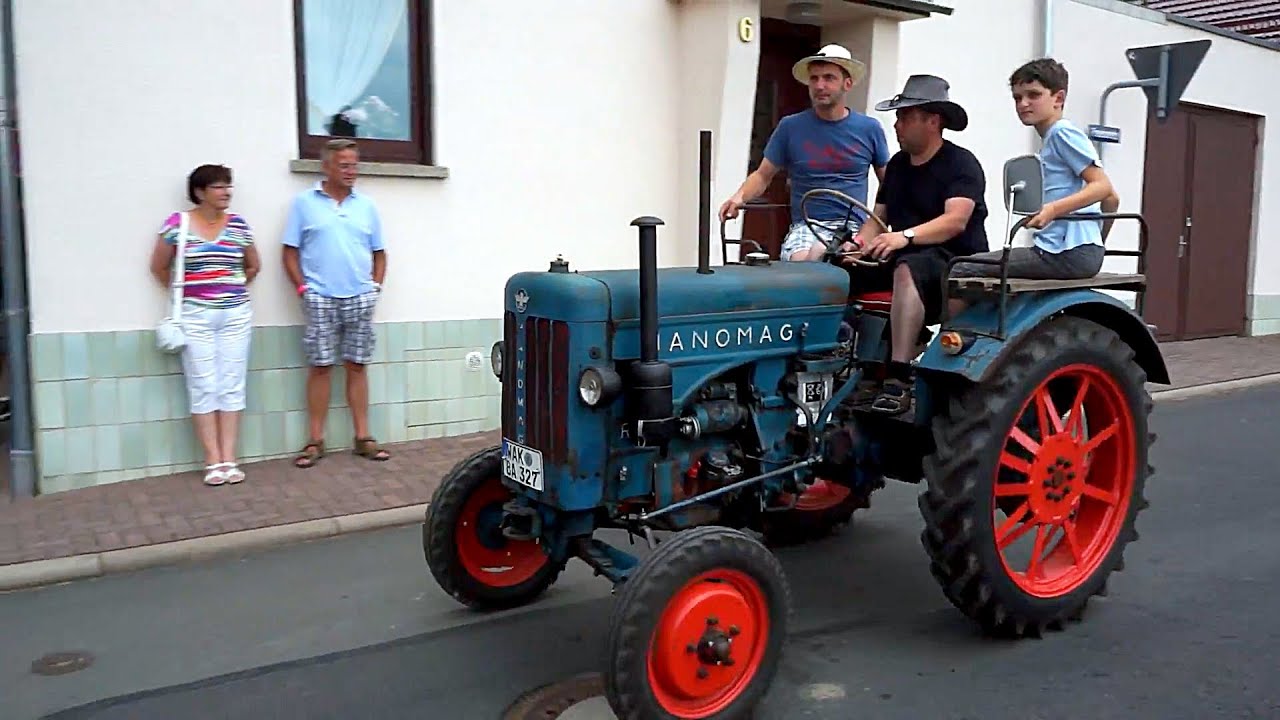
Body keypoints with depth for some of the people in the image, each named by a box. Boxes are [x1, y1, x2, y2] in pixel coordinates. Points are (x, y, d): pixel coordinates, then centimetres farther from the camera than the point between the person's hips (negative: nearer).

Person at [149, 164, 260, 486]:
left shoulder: (238, 225, 4)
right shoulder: (176, 223, -3)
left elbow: (253, 266, 18)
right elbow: (159, 267, 7)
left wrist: (233, 289, 12)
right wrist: (183, 292, 8)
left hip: (236, 314, 2)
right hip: (196, 316, -2)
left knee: (232, 385, 2)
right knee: (203, 387, -1)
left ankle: (229, 459, 6)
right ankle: (213, 461, 4)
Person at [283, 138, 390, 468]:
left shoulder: (366, 205, 11)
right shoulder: (304, 202, 3)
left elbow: (379, 252, 15)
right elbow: (290, 252, 2)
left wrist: (376, 285, 4)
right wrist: (303, 288, -6)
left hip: (360, 298, 3)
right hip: (320, 299, -2)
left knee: (357, 366, 6)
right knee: (320, 367, 0)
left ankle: (363, 437, 12)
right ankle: (315, 441, 7)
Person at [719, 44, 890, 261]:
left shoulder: (869, 129, 9)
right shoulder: (791, 127, 6)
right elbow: (762, 175, 12)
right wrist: (740, 196, -9)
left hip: (854, 227, 1)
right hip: (806, 227, -1)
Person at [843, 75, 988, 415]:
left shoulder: (961, 163, -6)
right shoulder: (897, 163, 16)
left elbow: (955, 221, -21)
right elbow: (878, 216, 14)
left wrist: (904, 236, -36)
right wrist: (858, 243, -9)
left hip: (955, 260, -7)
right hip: (903, 257, 7)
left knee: (908, 270, -40)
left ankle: (898, 381, -44)